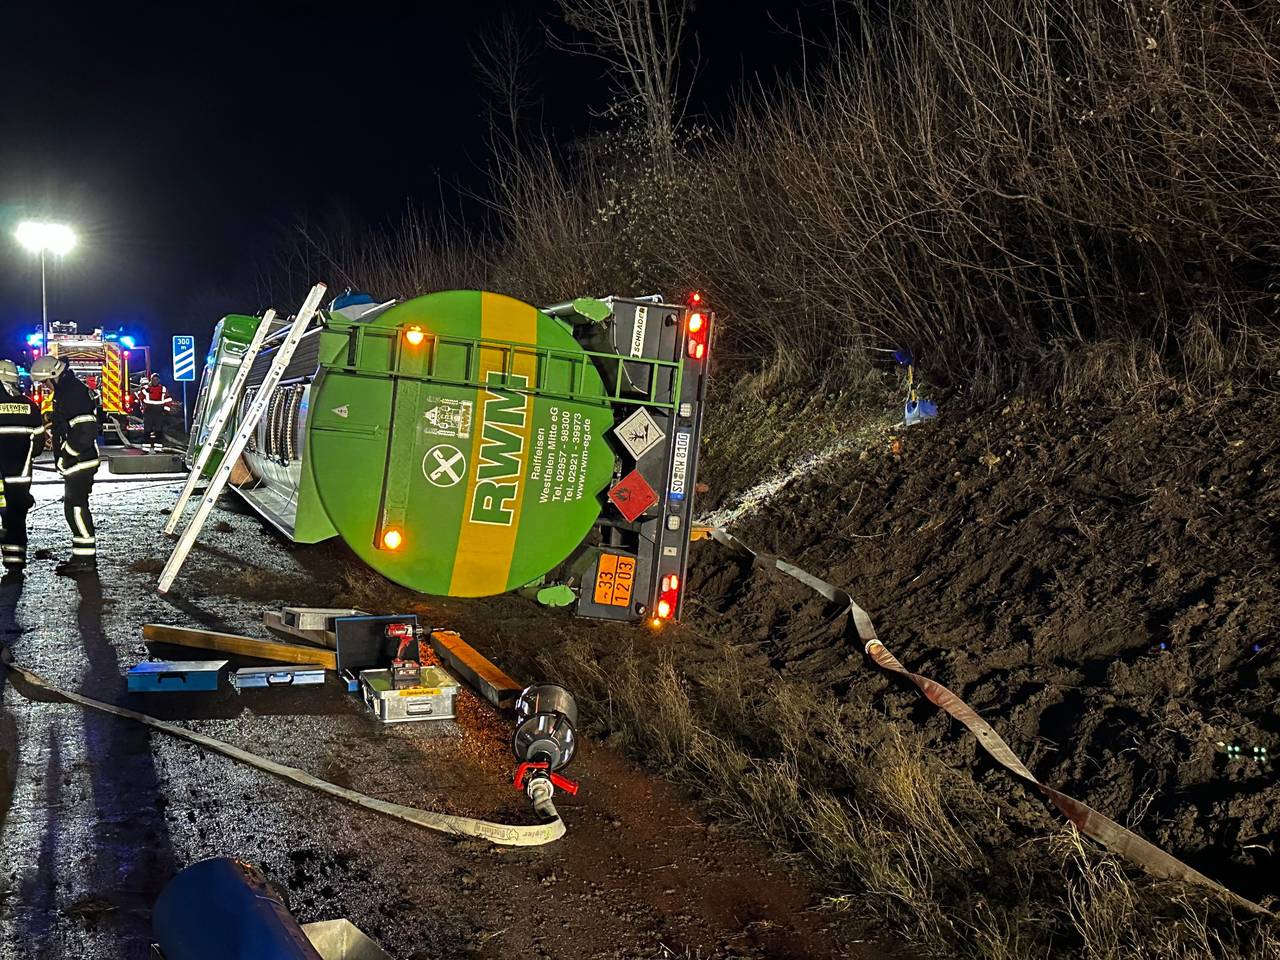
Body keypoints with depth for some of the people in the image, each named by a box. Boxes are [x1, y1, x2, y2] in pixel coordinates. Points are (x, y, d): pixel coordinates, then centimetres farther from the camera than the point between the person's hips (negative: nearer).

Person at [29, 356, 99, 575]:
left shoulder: (73, 392, -18)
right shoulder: (67, 390, 15)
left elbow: (86, 429, -26)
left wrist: (66, 454, -18)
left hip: (79, 463, -11)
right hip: (77, 464, 11)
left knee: (76, 507, -8)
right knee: (75, 507, 14)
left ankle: (86, 559, -4)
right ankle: (82, 557, 21)